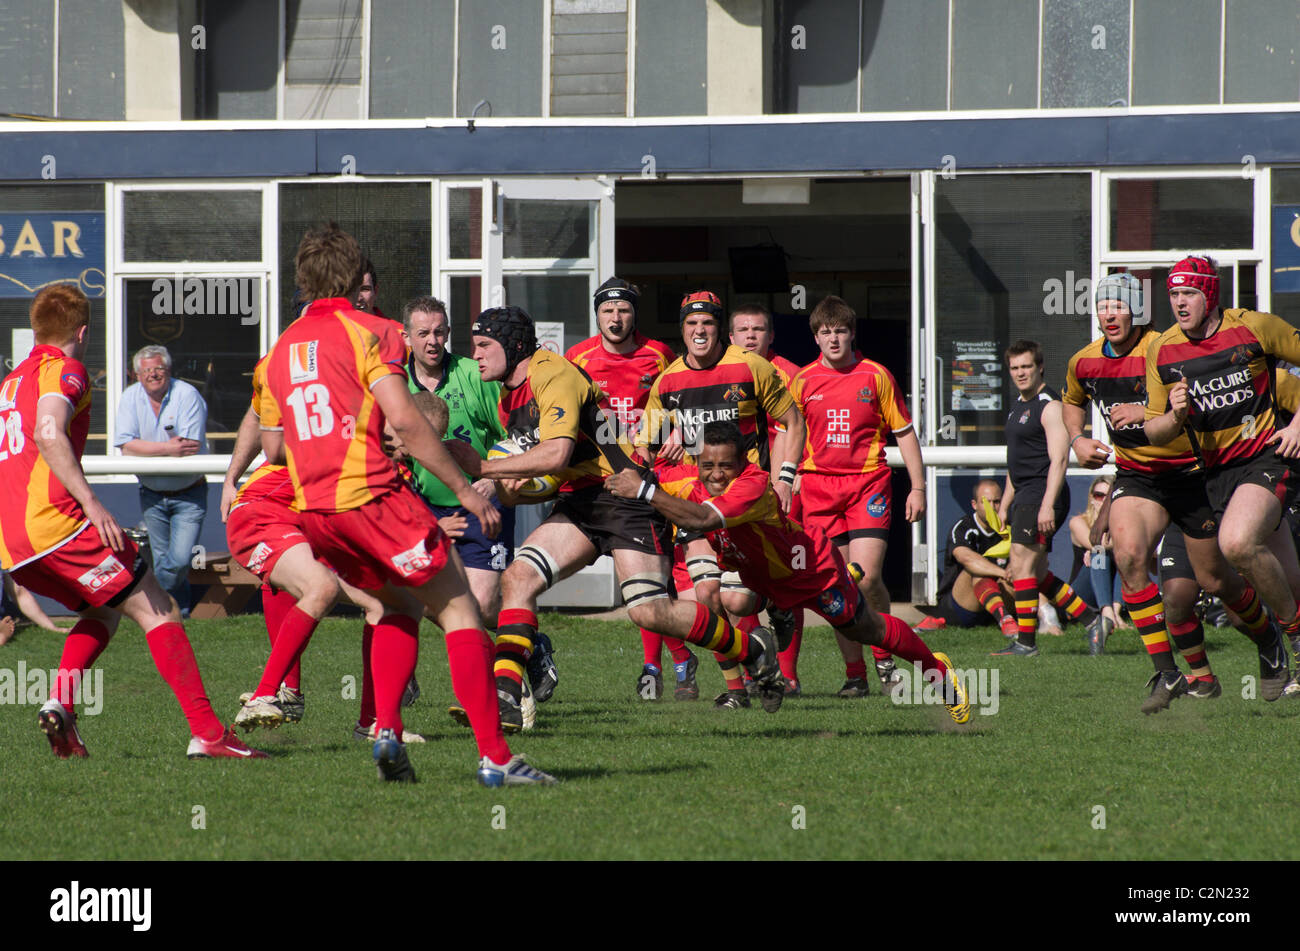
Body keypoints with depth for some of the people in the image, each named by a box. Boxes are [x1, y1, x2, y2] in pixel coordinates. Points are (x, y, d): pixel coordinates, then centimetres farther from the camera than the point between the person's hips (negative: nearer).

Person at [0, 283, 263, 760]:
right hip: (55, 522, -8)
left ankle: (59, 703, 0)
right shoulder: (63, 371, -2)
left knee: (104, 610, 25)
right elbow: (48, 434, -19)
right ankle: (206, 733, -13)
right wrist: (91, 502, -26)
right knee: (156, 610, -3)